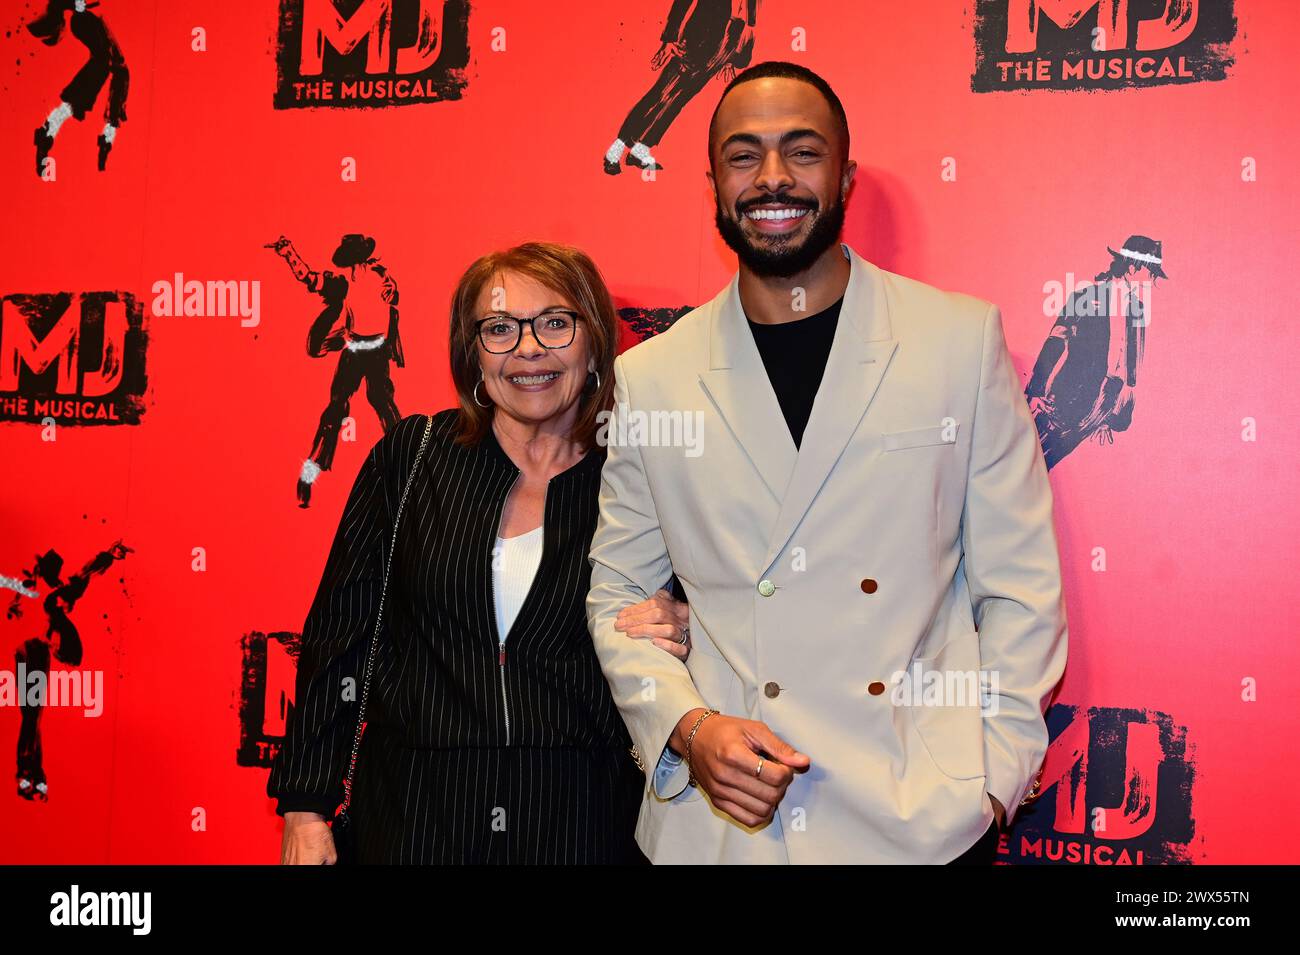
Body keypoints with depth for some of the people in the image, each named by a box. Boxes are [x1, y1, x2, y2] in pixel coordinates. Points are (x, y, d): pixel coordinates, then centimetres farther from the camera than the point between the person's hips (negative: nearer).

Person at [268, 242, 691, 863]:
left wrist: (677, 644, -16)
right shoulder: (410, 457, 0)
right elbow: (337, 634, 1)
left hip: (581, 828, 0)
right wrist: (306, 809, -2)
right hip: (413, 822, 1)